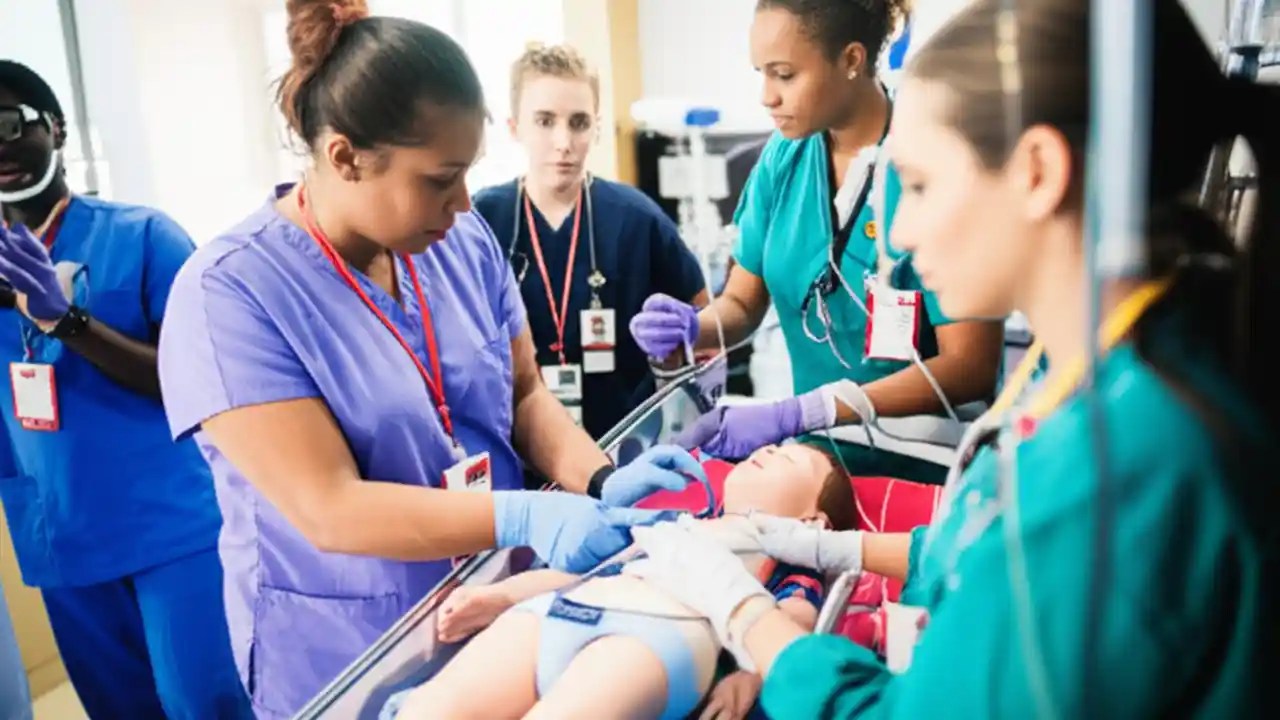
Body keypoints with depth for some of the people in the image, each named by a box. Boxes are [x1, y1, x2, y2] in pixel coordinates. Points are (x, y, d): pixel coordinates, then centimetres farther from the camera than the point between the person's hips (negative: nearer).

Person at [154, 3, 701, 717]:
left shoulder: (465, 241, -5)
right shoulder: (229, 291, -21)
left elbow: (525, 395, 3)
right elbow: (329, 510, -25)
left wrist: (602, 481, -16)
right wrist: (526, 517, -33)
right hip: (343, 656, -5)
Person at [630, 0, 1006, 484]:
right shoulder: (784, 156, 1)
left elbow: (970, 367, -17)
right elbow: (742, 303, 7)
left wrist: (794, 414, -23)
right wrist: (692, 326, -15)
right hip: (815, 457, 4)